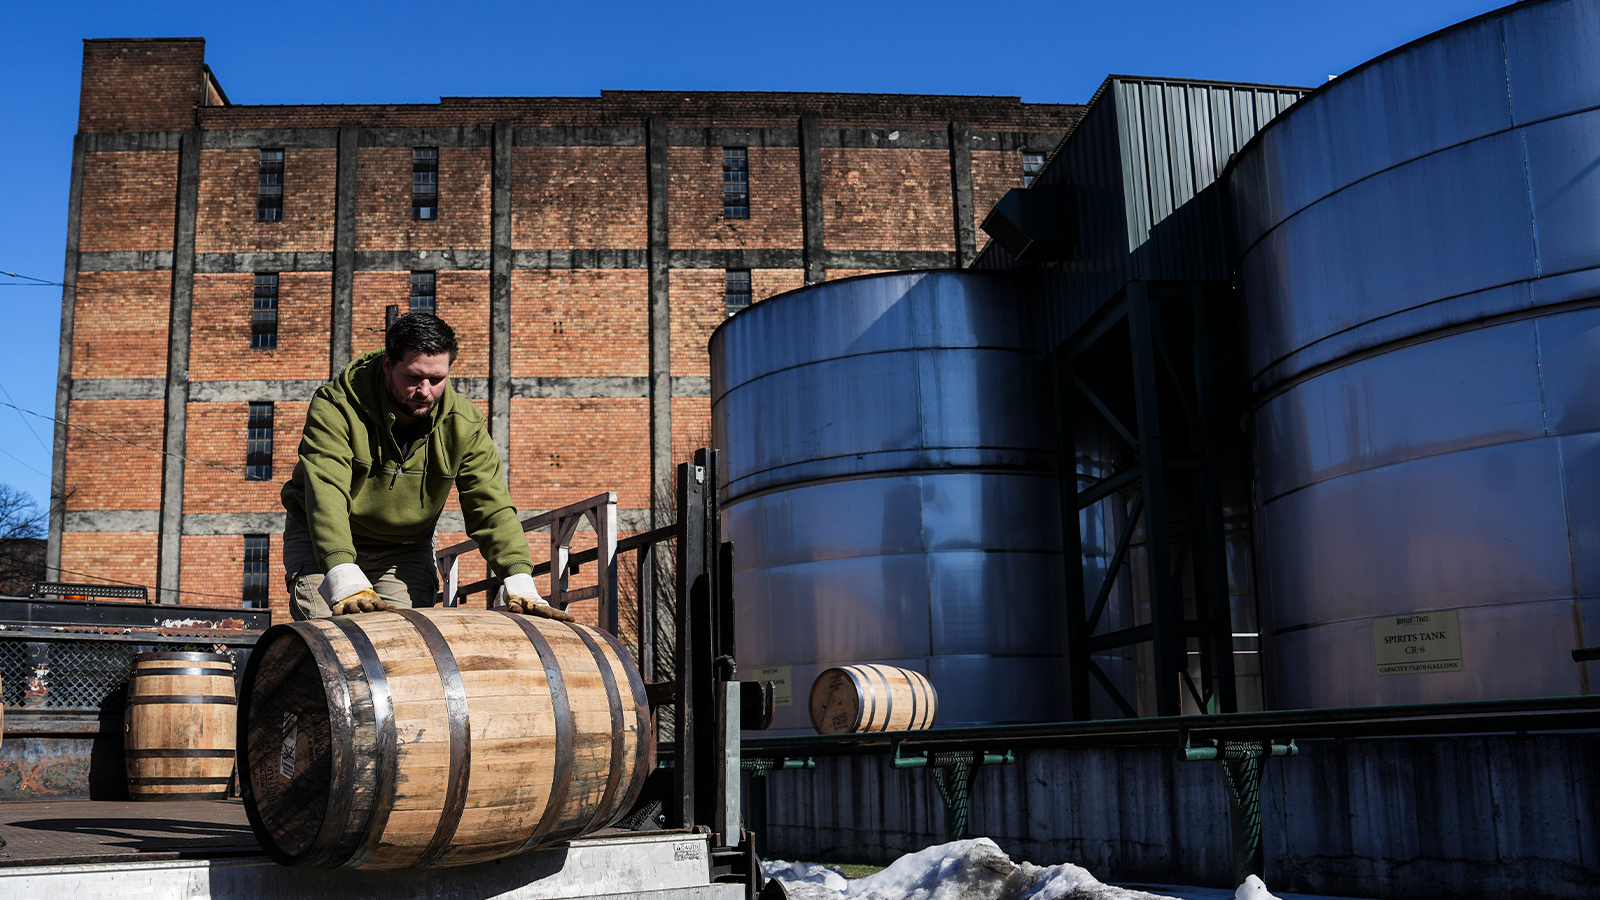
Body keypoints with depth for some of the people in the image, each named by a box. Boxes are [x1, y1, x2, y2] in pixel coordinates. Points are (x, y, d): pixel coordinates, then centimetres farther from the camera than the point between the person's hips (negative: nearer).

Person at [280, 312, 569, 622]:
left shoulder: (463, 424, -14)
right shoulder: (336, 407, -25)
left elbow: (491, 506, -16)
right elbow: (326, 496, -36)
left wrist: (520, 586, -31)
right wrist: (347, 583, -51)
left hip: (404, 551, 3)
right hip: (323, 544, -2)